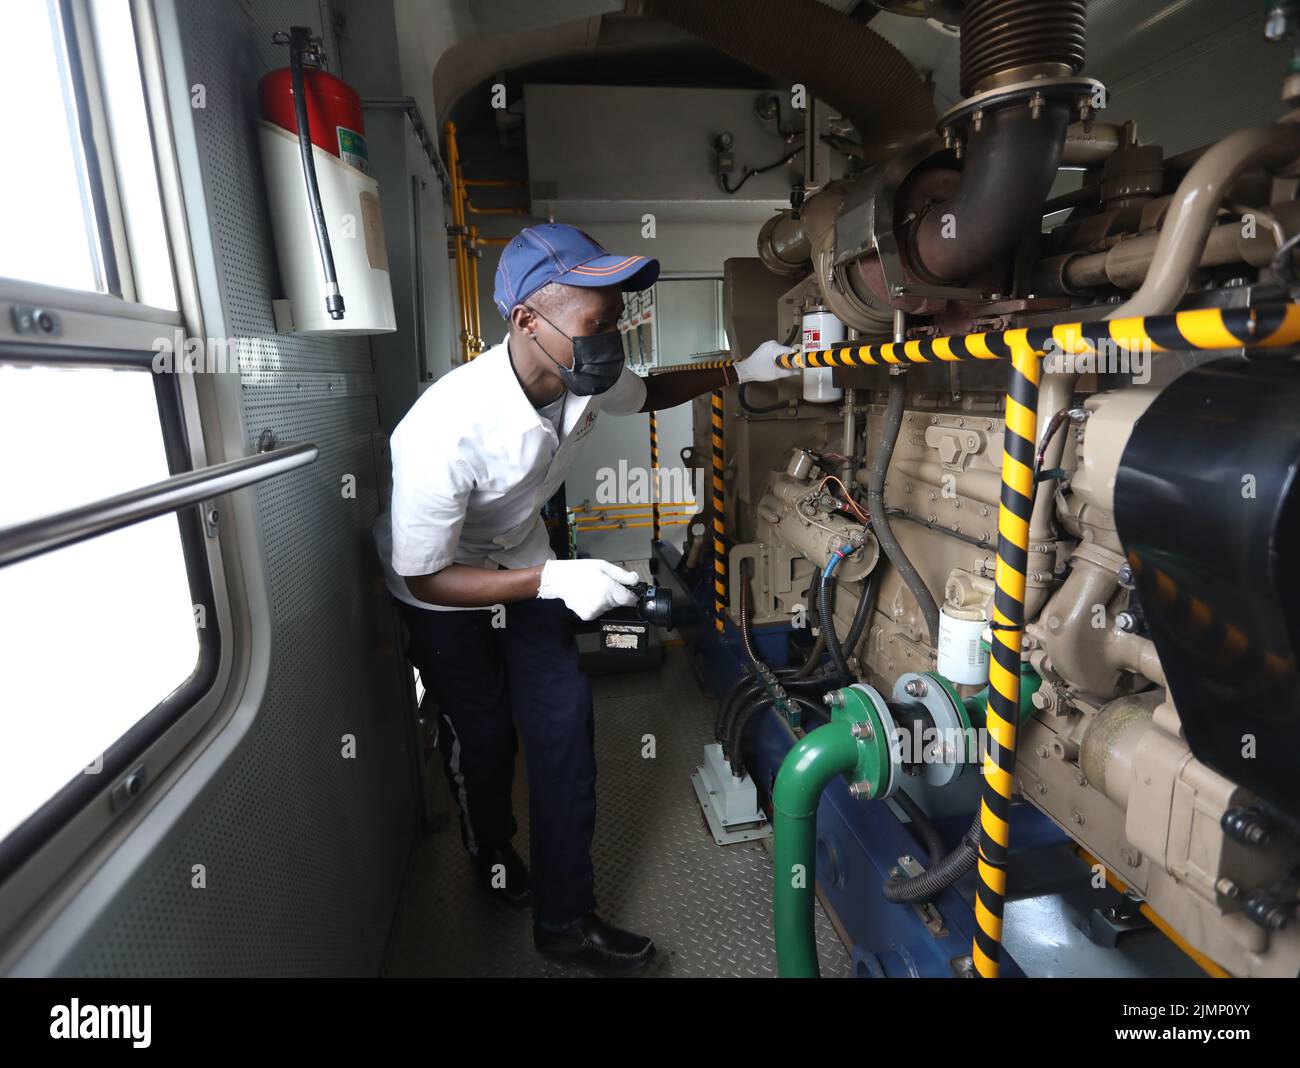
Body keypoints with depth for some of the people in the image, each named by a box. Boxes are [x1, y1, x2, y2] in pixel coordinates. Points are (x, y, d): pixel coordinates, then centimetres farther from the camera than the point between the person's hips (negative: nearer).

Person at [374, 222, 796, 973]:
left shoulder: (587, 382, -20)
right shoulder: (445, 428, -38)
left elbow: (647, 393, 6)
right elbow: (425, 577, -28)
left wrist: (739, 372, -5)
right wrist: (553, 580, -39)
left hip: (525, 561, 5)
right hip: (440, 589, -4)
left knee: (563, 725, 1)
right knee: (481, 737, 9)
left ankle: (565, 918, 19)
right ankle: (492, 858, 44)